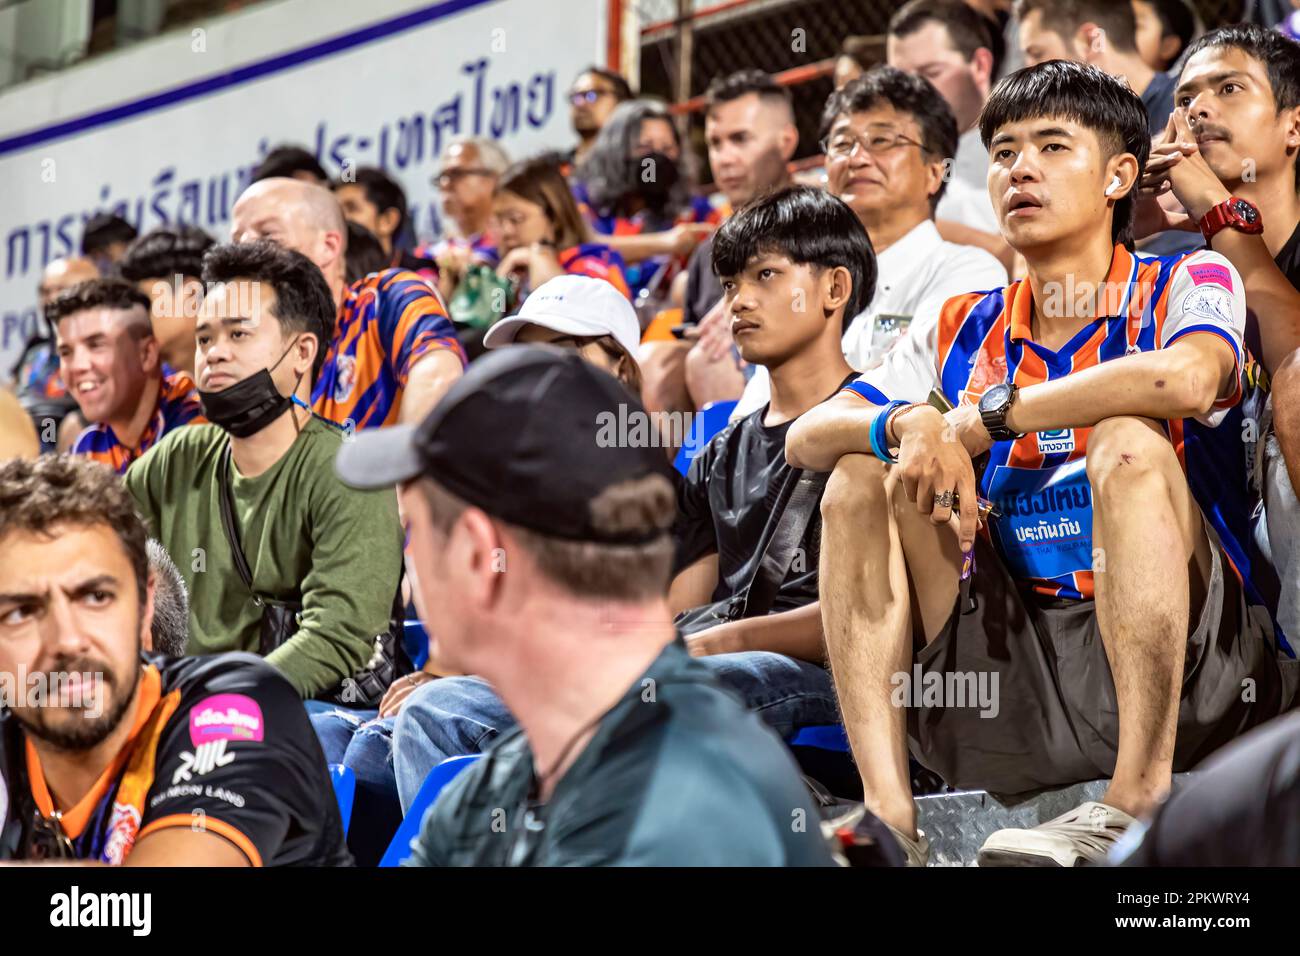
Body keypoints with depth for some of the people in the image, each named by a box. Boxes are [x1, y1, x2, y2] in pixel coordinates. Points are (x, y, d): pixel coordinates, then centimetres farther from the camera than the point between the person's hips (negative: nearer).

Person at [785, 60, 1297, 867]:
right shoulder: (968, 331, 15)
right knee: (863, 479, -6)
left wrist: (979, 419, -18)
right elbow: (807, 440, 6)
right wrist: (909, 424, -18)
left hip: (1187, 675, -5)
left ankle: (1138, 798, -33)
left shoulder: (1184, 285, 1)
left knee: (1130, 444, -25)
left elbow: (1187, 377, -26)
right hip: (1015, 666, 5)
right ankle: (888, 815, -21)